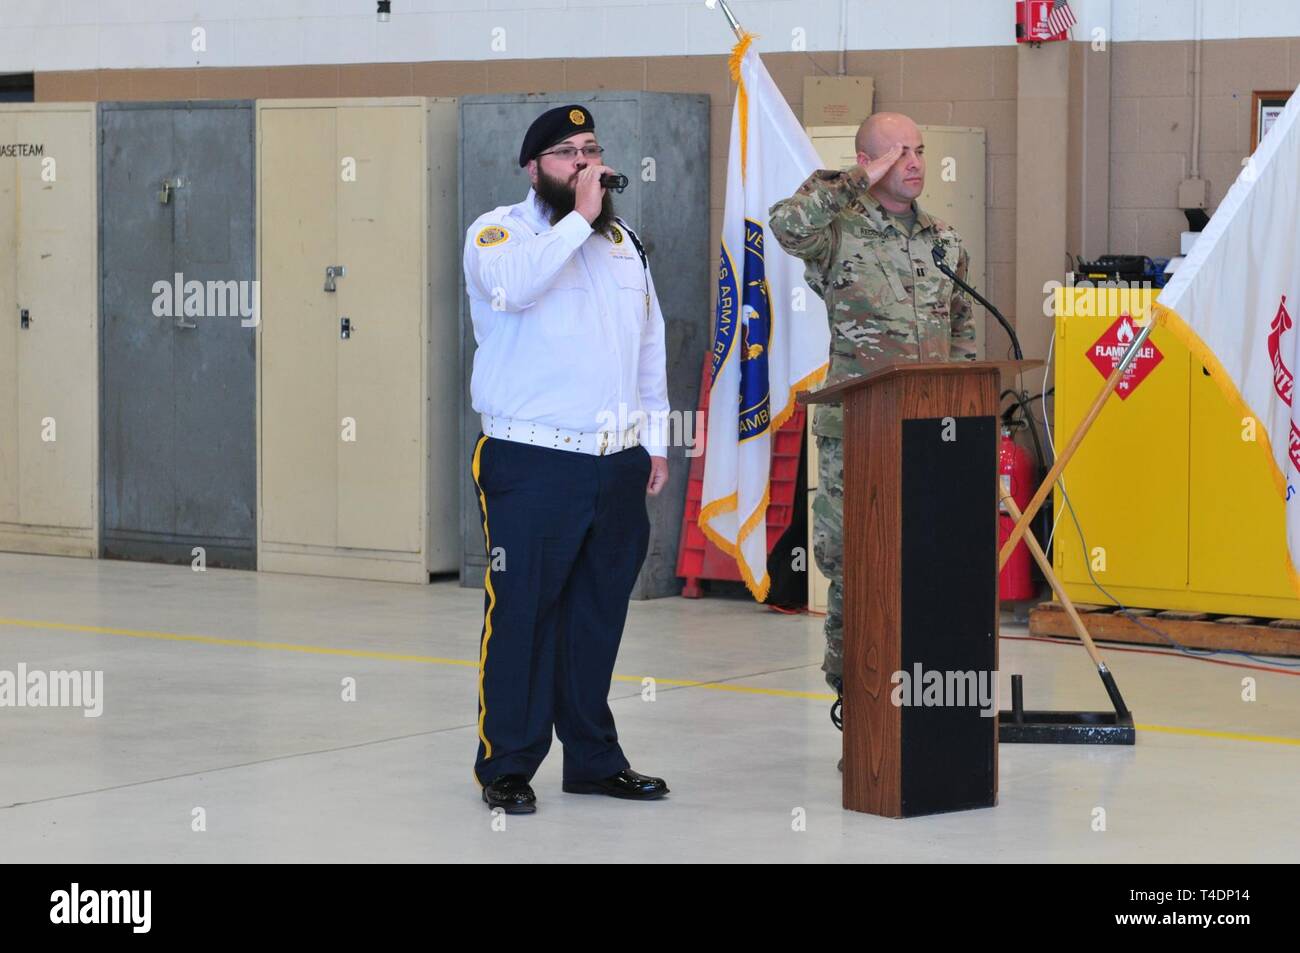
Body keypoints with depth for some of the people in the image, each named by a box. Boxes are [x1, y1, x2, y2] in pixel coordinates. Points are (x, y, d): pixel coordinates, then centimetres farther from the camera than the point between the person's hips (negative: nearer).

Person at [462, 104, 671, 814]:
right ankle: (506, 767, 2)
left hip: (619, 464, 6)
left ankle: (593, 758, 18)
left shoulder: (623, 240, 18)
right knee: (520, 612, -5)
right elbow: (513, 287, -25)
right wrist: (580, 217, -19)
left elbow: (650, 341, 23)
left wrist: (656, 438, 18)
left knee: (599, 616, 10)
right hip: (531, 462, -6)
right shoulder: (500, 231, -1)